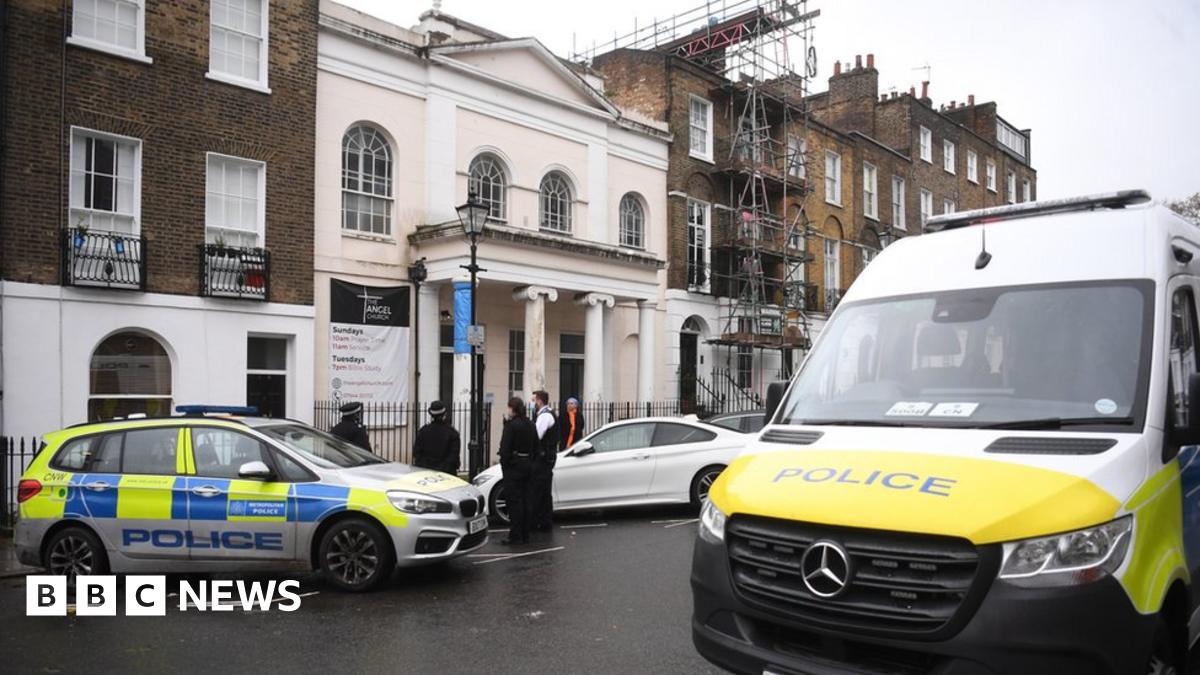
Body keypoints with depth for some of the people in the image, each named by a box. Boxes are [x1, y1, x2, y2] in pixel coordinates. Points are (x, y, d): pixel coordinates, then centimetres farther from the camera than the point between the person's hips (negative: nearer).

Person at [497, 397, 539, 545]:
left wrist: (504, 464, -5)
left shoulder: (511, 425, -14)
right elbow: (536, 447, 13)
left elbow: (505, 448, -16)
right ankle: (525, 535, 16)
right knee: (527, 501, 10)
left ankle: (515, 536, -1)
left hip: (514, 466, -7)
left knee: (514, 502, -3)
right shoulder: (530, 425, 9)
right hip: (528, 465, 7)